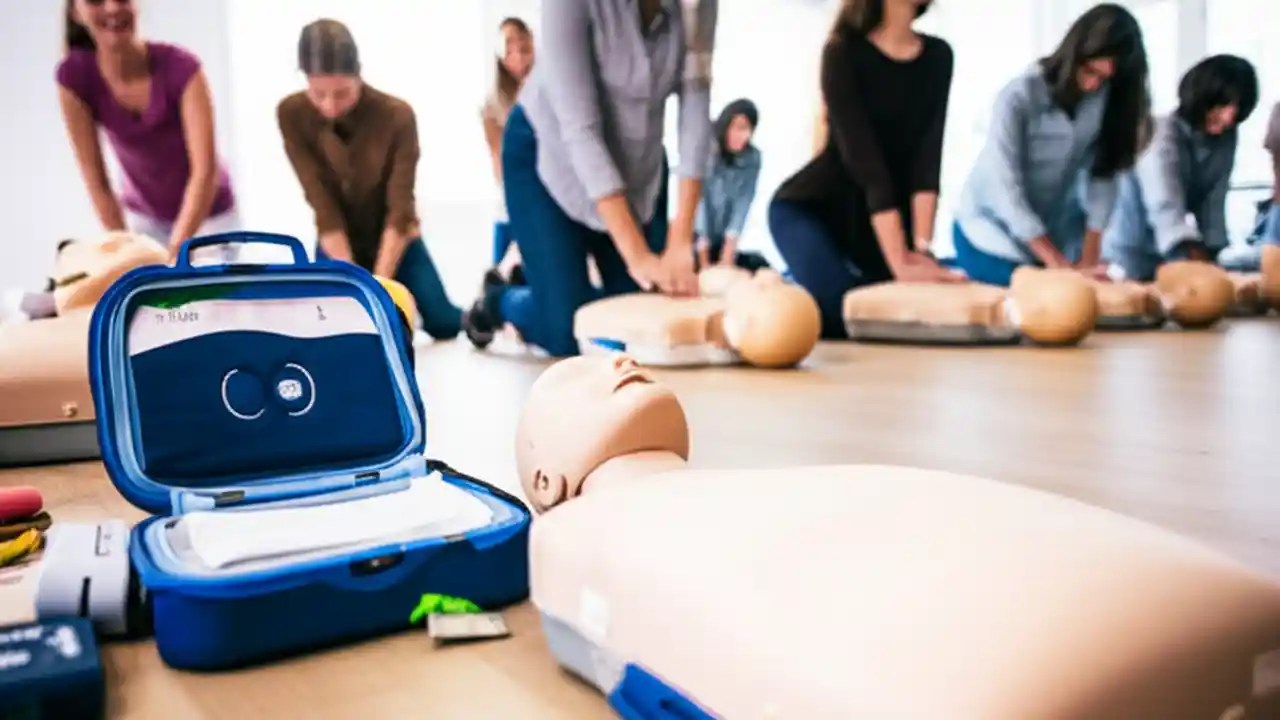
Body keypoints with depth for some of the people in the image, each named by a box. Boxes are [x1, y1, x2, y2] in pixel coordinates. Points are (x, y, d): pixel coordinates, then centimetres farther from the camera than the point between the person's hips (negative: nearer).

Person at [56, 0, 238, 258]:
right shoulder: (74, 77, -17)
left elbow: (205, 170, -30)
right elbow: (95, 179, -12)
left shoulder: (180, 67, -25)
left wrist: (174, 252, -36)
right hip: (143, 214, 2)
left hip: (207, 211, -2)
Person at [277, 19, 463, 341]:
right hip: (338, 244, 1)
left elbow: (399, 210, -23)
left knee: (444, 324, -8)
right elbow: (323, 206, -20)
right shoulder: (292, 115, -19)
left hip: (394, 241, -1)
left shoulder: (397, 115, -24)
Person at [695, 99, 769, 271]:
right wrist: (704, 260, -20)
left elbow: (743, 203, -11)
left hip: (723, 242, 4)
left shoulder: (752, 158, -7)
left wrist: (728, 255, -17)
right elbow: (699, 201, -18)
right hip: (695, 239, -3)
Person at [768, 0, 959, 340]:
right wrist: (900, 261, -32)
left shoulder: (938, 56, -1)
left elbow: (927, 157, -11)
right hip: (808, 207, -6)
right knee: (845, 315, -25)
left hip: (885, 220, 6)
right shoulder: (844, 53, -17)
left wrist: (921, 248, -23)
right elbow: (864, 160, -26)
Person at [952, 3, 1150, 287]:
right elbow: (1008, 191, -23)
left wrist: (1089, 259, -14)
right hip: (994, 235, -4)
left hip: (1058, 236, 4)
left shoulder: (1110, 100, -8)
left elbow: (1103, 176, -8)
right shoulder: (1019, 97, -20)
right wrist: (1059, 265, -24)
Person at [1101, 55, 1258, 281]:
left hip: (1169, 255, 6)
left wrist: (1209, 255, -13)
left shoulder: (1226, 138, -3)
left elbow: (1214, 202, -3)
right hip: (1129, 252, -6)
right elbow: (1166, 207, -36)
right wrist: (1195, 257, -48)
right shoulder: (1164, 134, -23)